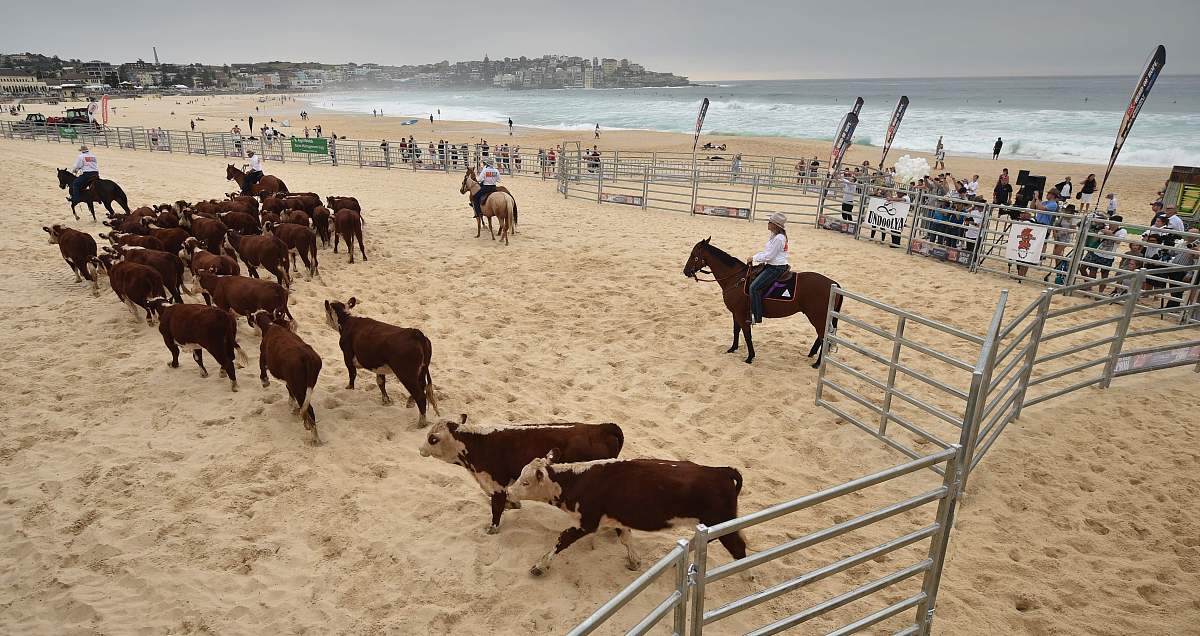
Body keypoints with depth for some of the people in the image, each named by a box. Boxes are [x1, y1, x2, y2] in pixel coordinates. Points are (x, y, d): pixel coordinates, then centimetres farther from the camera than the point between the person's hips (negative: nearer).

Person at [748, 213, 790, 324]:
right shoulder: (775, 236, 12)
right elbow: (767, 252, 19)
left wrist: (754, 259, -10)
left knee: (754, 287, -19)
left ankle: (756, 316, -15)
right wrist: (755, 257, 8)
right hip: (771, 266, 11)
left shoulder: (778, 238, -21)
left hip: (776, 268, -11)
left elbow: (769, 256, -20)